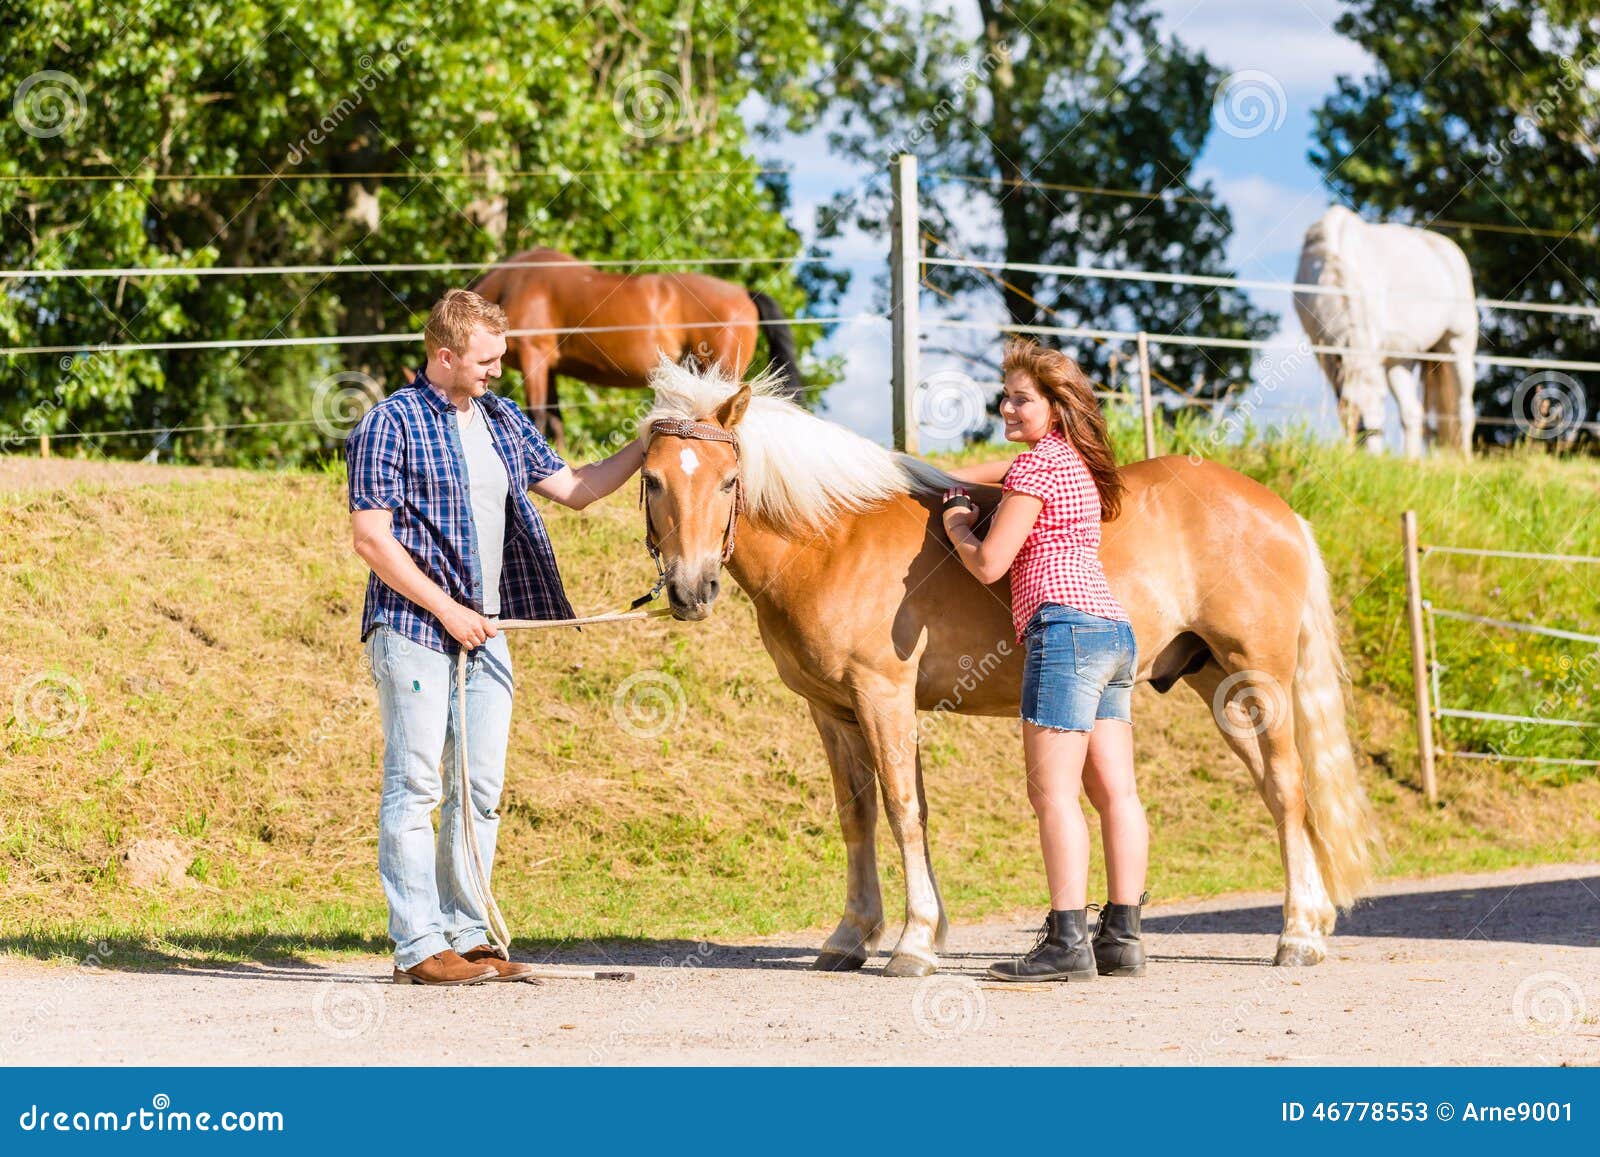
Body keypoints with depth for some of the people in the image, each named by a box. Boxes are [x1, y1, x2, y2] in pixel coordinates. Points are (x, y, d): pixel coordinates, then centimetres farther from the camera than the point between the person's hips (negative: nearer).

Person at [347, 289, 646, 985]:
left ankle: (467, 938, 14)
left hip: (484, 632, 7)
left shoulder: (502, 421, 14)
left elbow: (572, 489, 21)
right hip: (414, 632, -7)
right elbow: (371, 538, -12)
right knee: (415, 787, -5)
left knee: (480, 791, 8)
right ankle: (418, 948, -4)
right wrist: (447, 610, -14)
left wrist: (644, 449, 8)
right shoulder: (392, 424, -8)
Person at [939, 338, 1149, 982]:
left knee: (1053, 792, -11)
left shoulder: (1037, 464, -7)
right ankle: (1122, 936, 7)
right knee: (1115, 790, 6)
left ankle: (1068, 943, -16)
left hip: (1065, 628, -10)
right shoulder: (1076, 462, 21)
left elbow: (988, 563, -9)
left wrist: (955, 523, 9)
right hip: (1113, 633, 10)